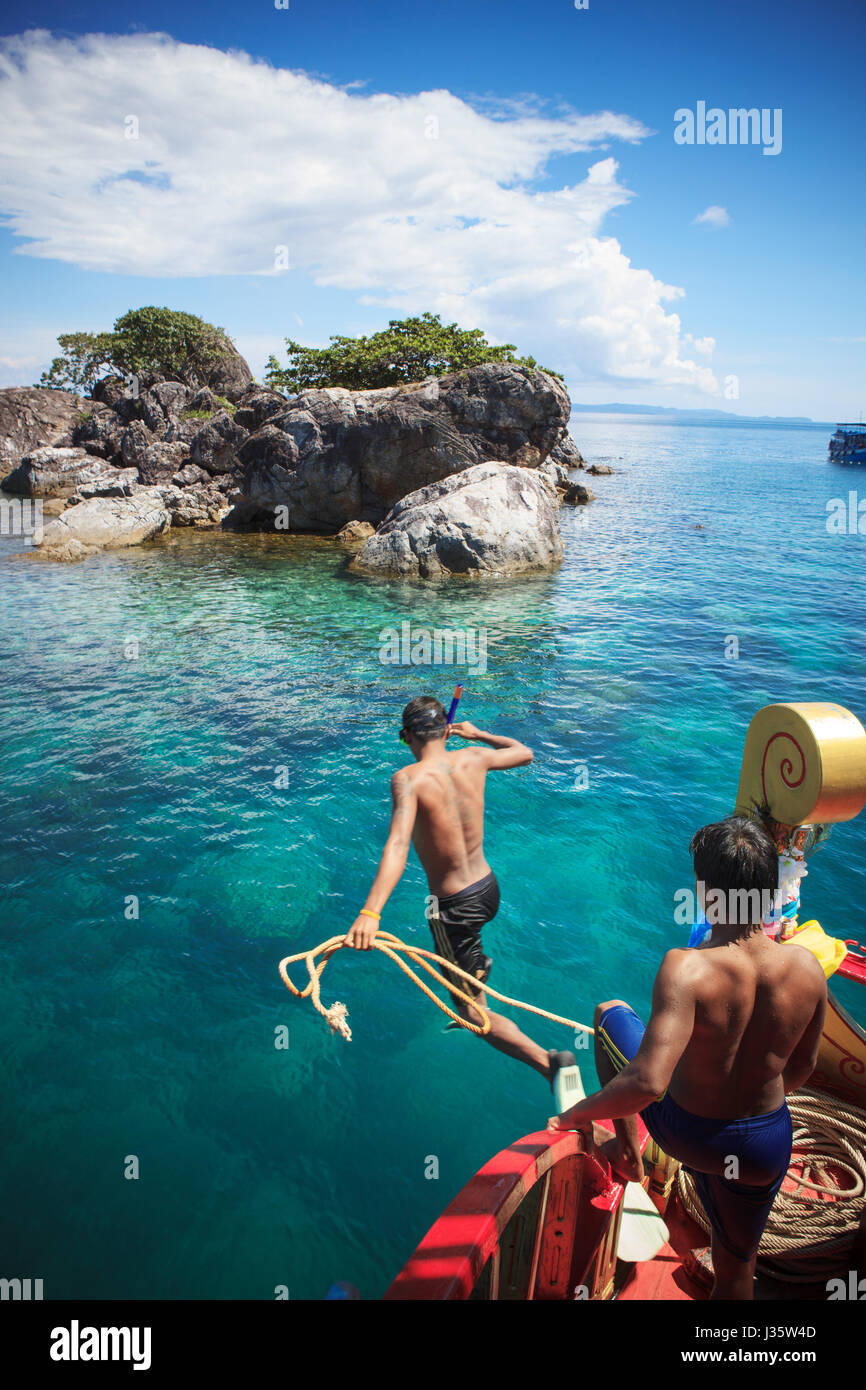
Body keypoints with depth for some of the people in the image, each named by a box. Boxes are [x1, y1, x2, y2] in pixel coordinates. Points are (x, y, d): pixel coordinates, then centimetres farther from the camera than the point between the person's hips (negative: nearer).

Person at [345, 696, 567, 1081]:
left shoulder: (408, 779, -23)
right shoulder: (473, 759, -6)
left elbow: (398, 844, -39)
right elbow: (525, 752, 15)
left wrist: (371, 911, -49)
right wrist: (478, 734, 29)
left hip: (455, 906, -6)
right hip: (488, 887, 6)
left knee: (472, 1013, 6)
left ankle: (550, 1063, -8)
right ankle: (477, 963, 63)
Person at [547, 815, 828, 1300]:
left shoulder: (687, 969, -33)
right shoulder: (807, 968, -16)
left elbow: (647, 1082, -38)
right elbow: (802, 1067, 1)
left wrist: (577, 1115, -20)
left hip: (684, 1131, -3)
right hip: (766, 1145, 4)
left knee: (610, 1013, 20)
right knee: (736, 1269, 31)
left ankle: (628, 1151, 31)